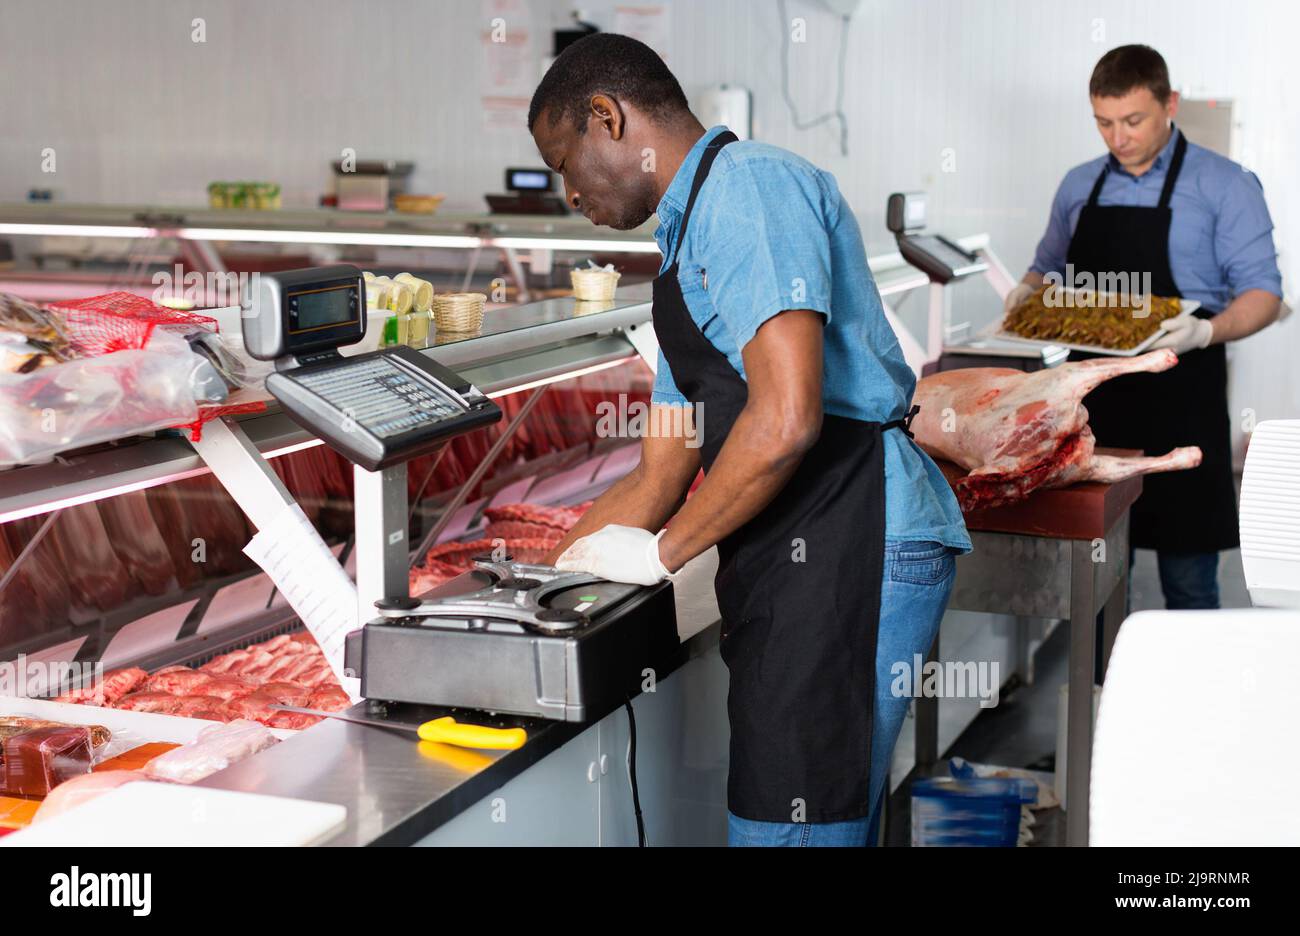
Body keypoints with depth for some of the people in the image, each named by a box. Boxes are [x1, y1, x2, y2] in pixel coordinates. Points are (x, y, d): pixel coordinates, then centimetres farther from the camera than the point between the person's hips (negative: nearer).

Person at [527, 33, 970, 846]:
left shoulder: (749, 185, -7)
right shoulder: (692, 241, 25)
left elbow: (786, 420, -19)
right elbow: (658, 481, 27)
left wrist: (662, 552, -7)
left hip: (855, 551, -10)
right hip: (793, 565, 10)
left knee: (789, 824, -8)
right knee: (817, 816, 11)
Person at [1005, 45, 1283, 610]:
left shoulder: (1223, 186, -3)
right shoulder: (1078, 186, 11)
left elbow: (1262, 292, -6)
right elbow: (1048, 268, 24)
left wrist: (1208, 331, -26)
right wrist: (1029, 291, 0)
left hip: (1181, 408, -4)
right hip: (1095, 401, 4)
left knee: (1188, 582, 0)